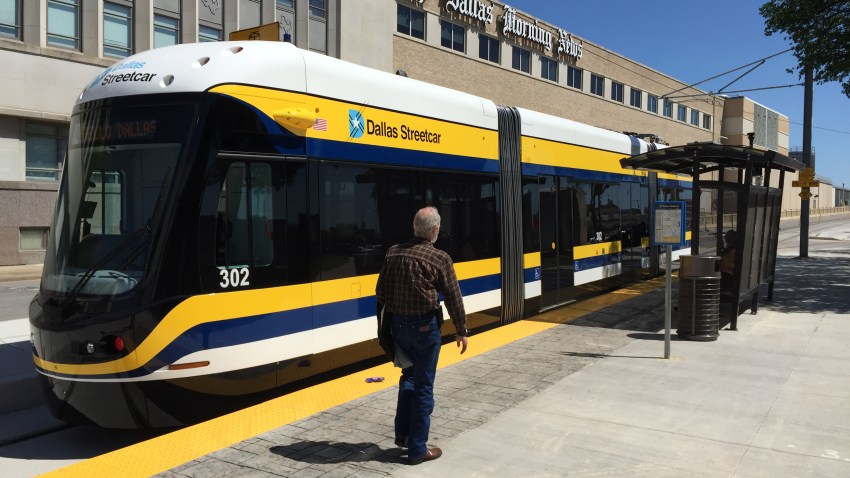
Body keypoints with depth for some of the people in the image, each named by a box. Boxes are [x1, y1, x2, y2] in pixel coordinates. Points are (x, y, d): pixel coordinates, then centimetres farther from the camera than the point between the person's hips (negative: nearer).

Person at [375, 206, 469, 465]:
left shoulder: (393, 253, 1)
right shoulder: (440, 258, -12)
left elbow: (381, 292, 6)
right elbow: (453, 298, -8)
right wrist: (461, 331, 2)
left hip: (398, 324, 5)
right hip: (425, 326, -5)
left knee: (409, 375, 24)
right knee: (423, 386, 5)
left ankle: (402, 432, 26)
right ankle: (417, 448, 12)